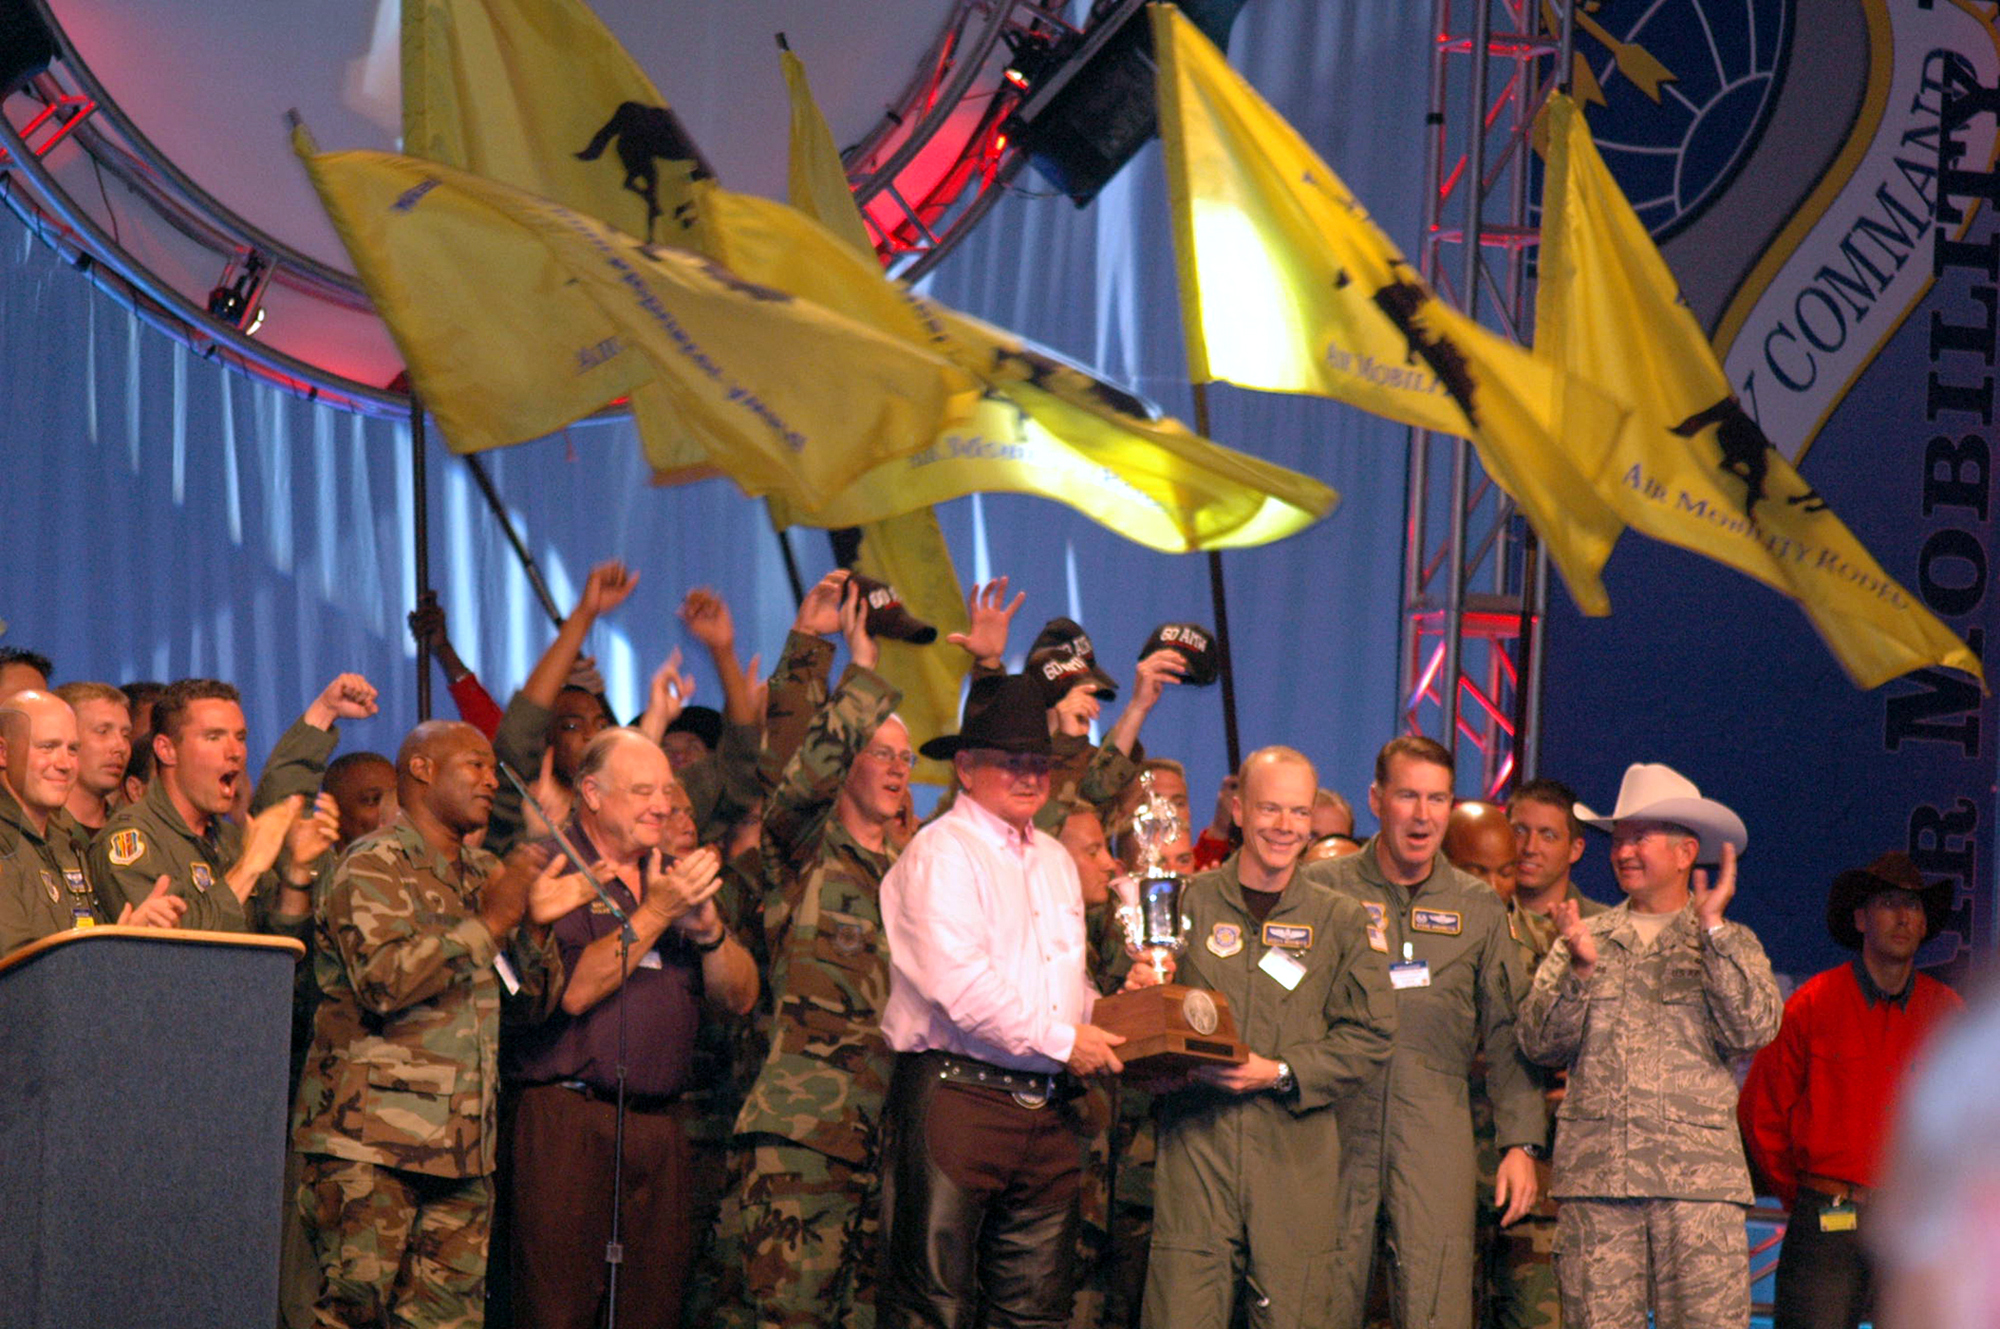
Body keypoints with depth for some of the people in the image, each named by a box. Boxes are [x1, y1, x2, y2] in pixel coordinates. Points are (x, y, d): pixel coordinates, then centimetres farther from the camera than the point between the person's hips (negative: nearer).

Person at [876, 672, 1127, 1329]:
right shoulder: (942, 852, -5)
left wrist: (1103, 1025, 7)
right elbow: (960, 983, -16)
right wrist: (1061, 1041, -13)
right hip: (956, 1094, -7)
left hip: (1047, 1103, 8)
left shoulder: (1055, 860, 21)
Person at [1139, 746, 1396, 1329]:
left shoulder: (1341, 920, 9)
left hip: (1297, 1164, 1)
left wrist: (1280, 1073, -9)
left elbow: (1370, 1036, 3)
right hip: (1196, 1150, -1)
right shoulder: (1188, 903, 8)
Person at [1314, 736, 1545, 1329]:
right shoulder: (1321, 890, 7)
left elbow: (1508, 1036, 12)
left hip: (1437, 1137, 1)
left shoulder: (1479, 910, 13)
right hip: (1336, 1127, -1)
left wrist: (1521, 1143, 5)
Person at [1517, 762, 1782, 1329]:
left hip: (1696, 1174, -2)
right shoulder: (1584, 938, 17)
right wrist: (1580, 967, -8)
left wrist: (1711, 931, -7)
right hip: (1594, 1174, 2)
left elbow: (1753, 1028, -6)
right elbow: (1541, 1042, 7)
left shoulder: (1730, 945, 12)